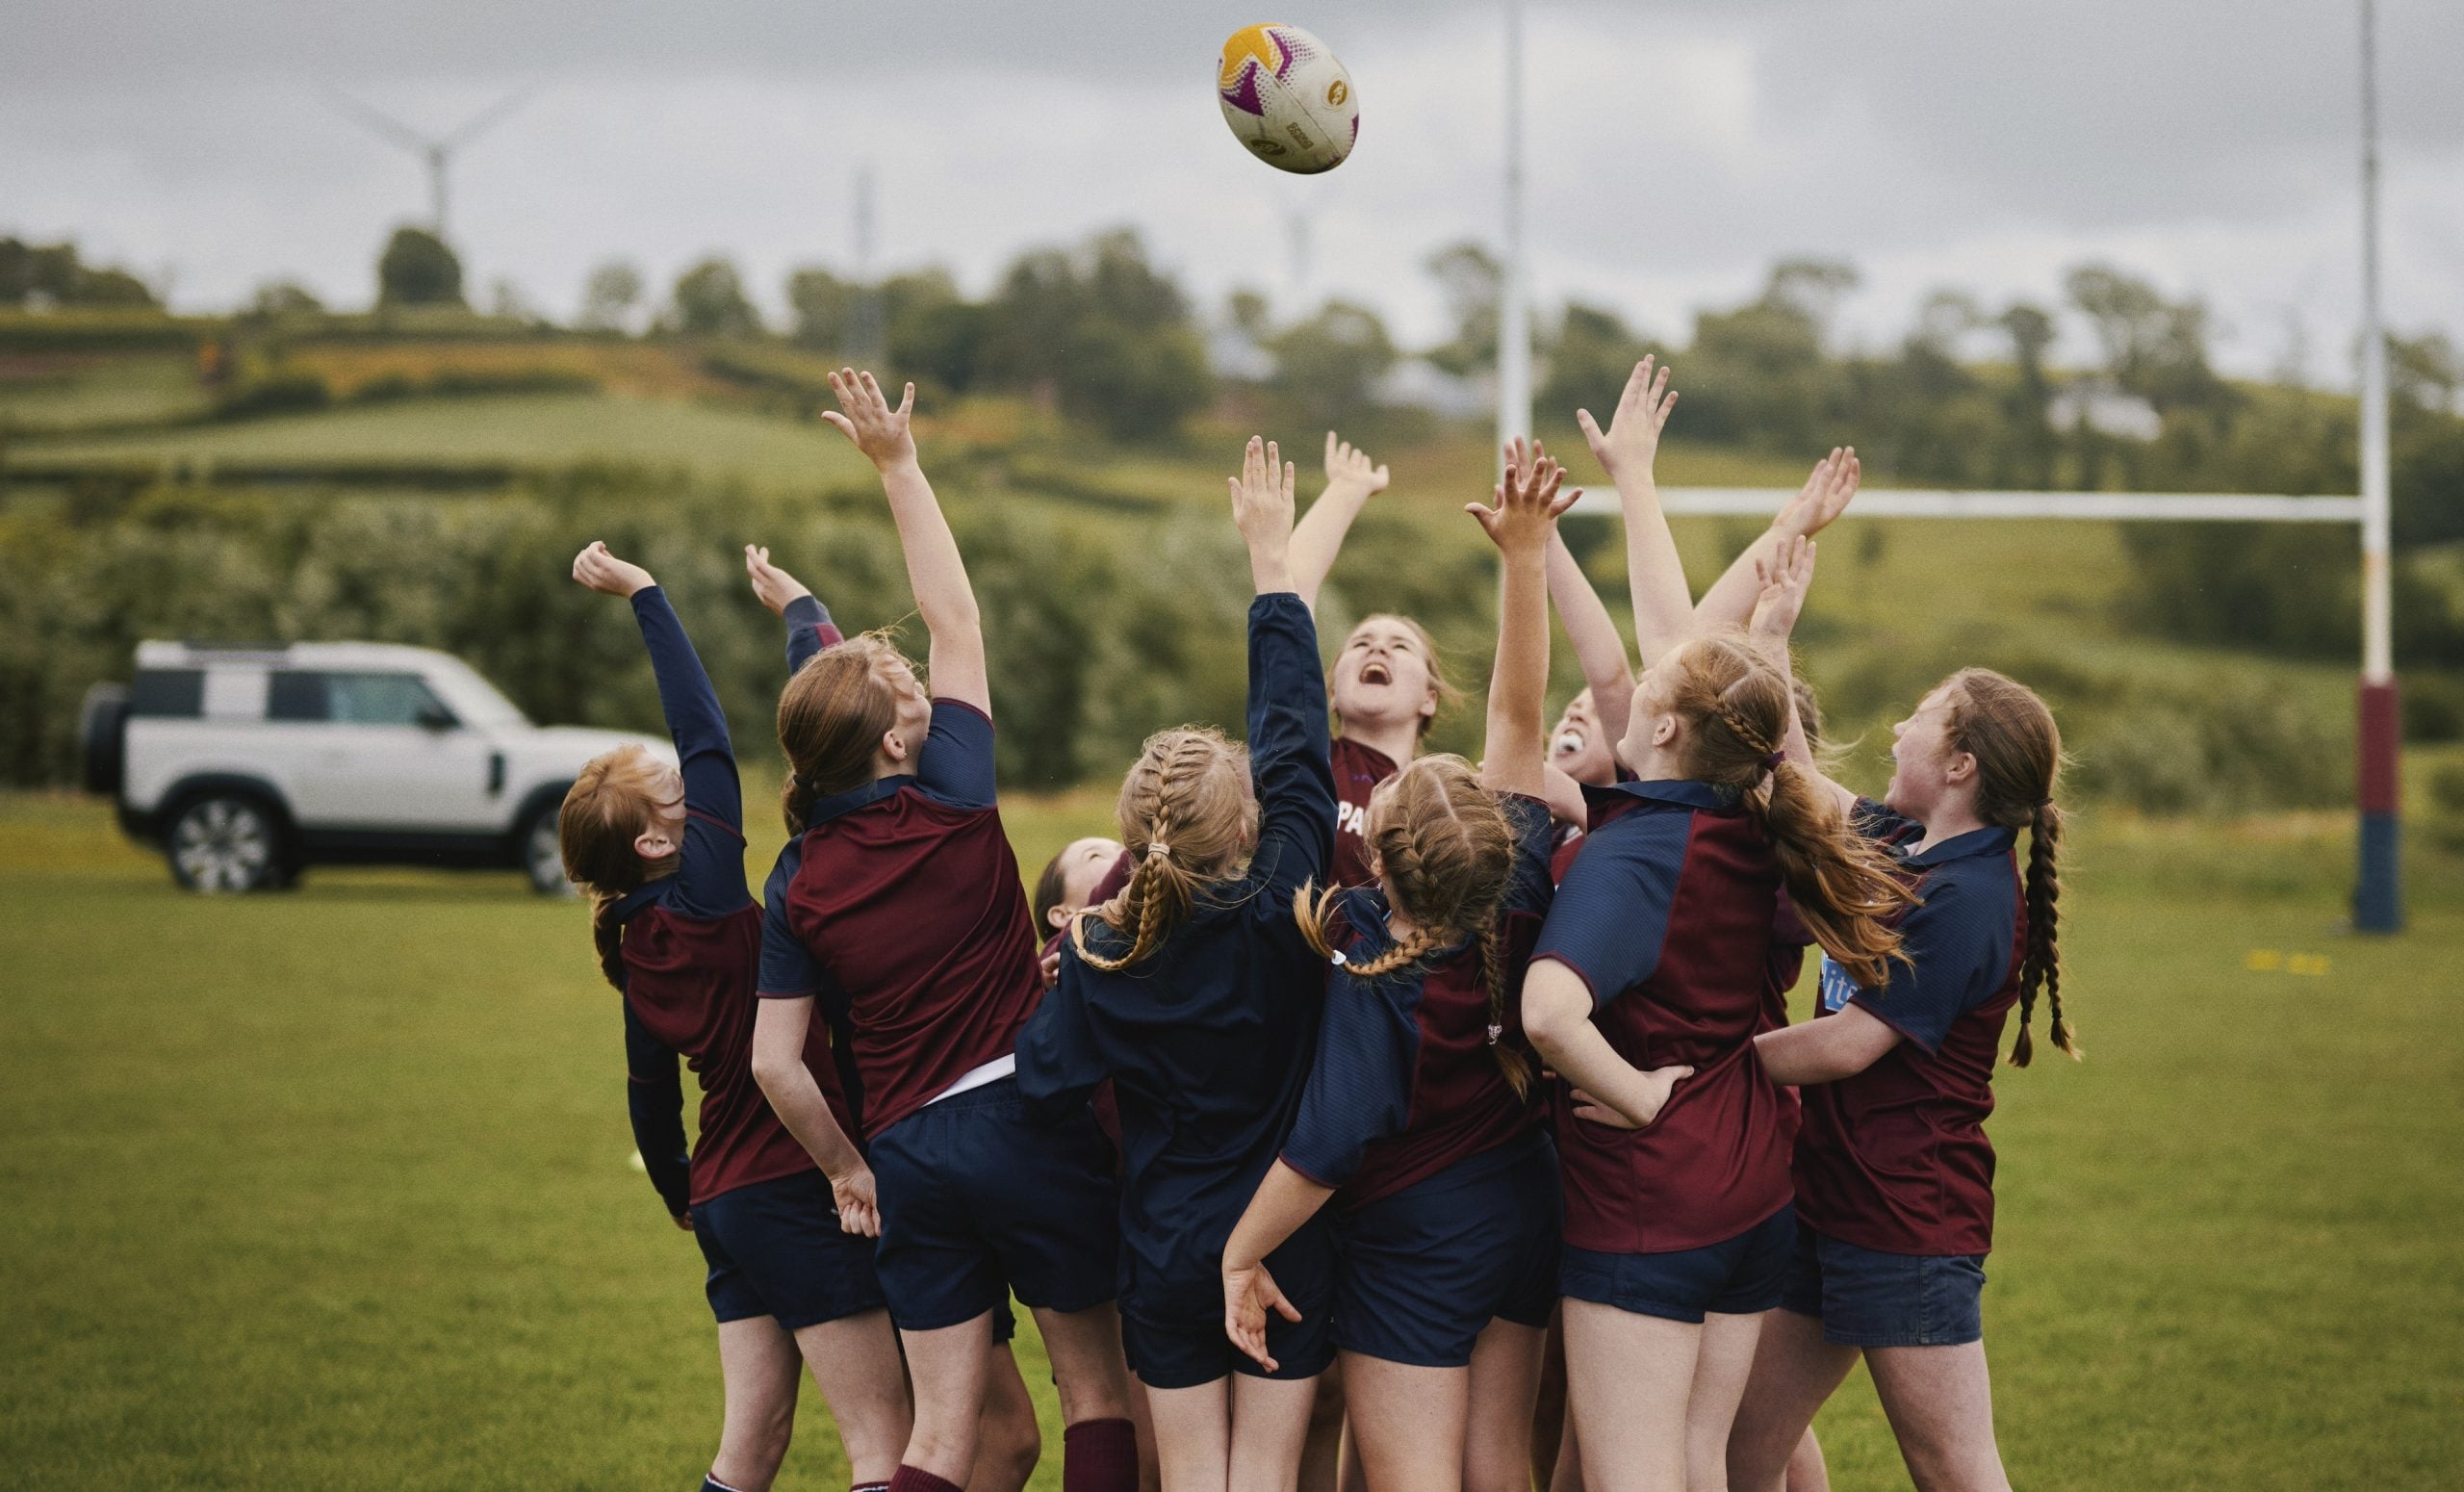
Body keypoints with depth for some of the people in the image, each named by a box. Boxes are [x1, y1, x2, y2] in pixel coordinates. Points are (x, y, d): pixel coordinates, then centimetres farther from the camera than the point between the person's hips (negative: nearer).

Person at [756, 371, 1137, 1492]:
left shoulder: (798, 881, 1)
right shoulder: (953, 805, -8)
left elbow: (774, 1063, -2)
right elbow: (955, 618, 2)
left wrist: (844, 1169, 13)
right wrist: (898, 465, 7)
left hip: (910, 1149, 3)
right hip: (1025, 1117, -3)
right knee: (1097, 1383, 9)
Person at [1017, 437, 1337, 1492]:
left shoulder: (1102, 955, -10)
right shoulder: (1281, 901, -16)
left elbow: (1045, 1086, -6)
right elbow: (1293, 733, -10)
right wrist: (1272, 556, -3)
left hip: (1164, 1254, 1)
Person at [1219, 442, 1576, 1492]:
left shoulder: (1373, 976, -28)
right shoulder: (1519, 896, -14)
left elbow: (1323, 1150, -25)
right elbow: (1516, 715, -10)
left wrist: (1241, 1255, -12)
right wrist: (1525, 555, -14)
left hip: (1413, 1250, -6)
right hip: (1526, 1217, 6)